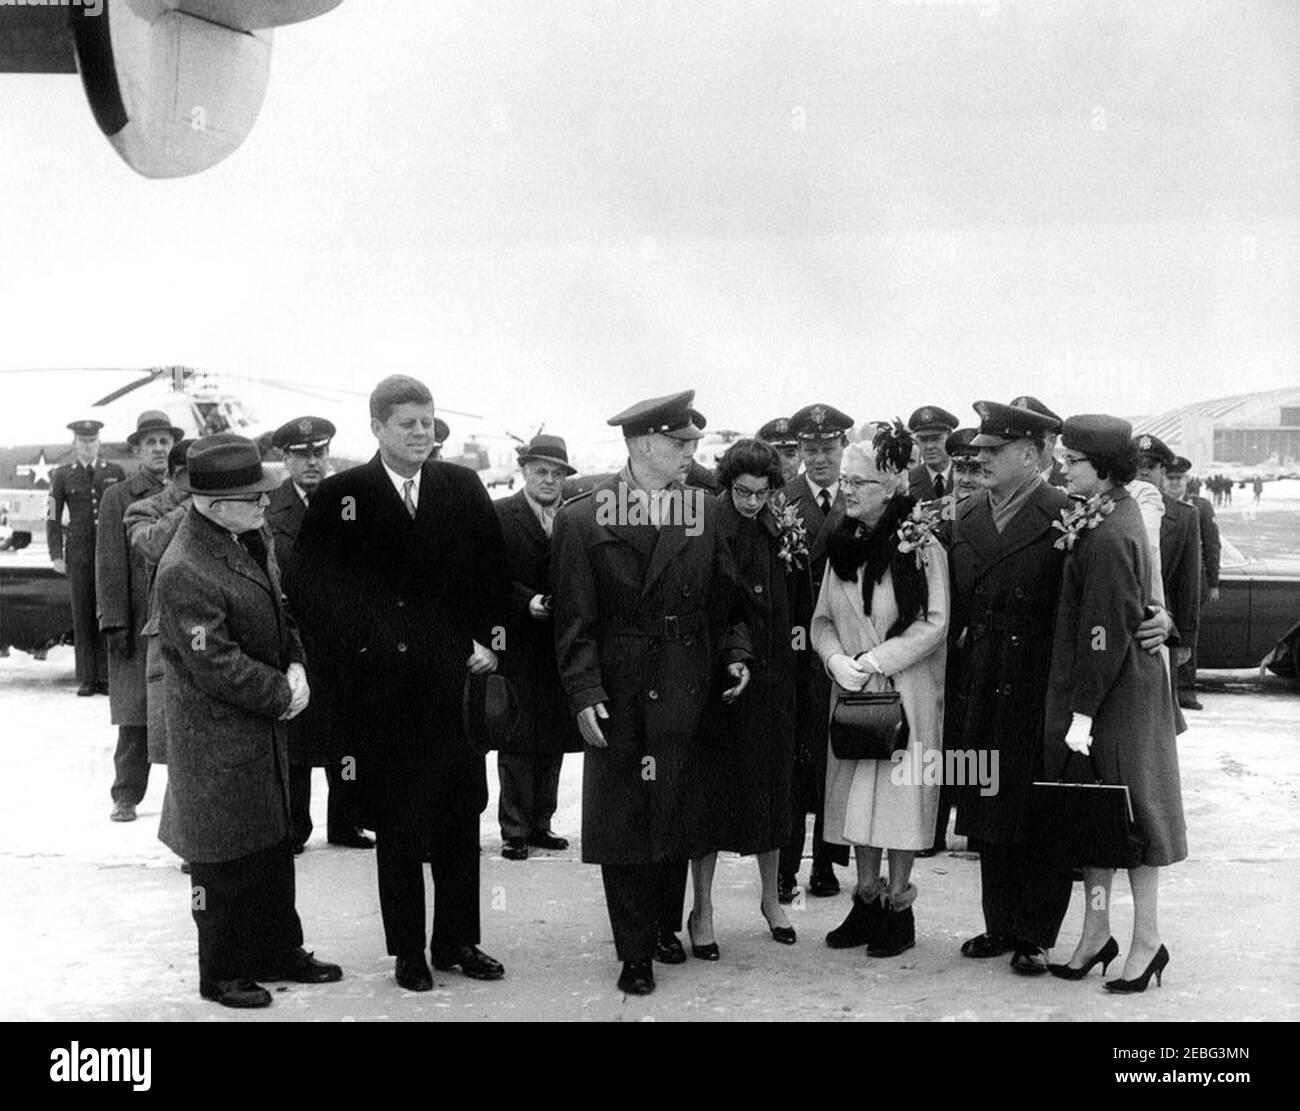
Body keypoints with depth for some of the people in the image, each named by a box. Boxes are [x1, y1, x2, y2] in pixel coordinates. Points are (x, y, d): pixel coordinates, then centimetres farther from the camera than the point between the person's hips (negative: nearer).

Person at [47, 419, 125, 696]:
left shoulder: (116, 473, 8)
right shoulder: (62, 475, 7)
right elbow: (53, 519, 6)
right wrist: (56, 556, -2)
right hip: (79, 554, 0)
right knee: (82, 617, 0)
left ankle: (106, 677, 2)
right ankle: (87, 679, 4)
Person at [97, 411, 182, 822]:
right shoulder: (118, 497, 4)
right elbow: (109, 565, -1)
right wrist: (114, 623, -7)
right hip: (139, 624, -2)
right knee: (135, 718, 1)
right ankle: (126, 797, 10)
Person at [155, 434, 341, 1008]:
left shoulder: (251, 535, 3)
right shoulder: (184, 572, -25)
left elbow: (278, 609, 15)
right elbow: (217, 665, -23)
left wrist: (296, 667, -1)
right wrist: (282, 693, -13)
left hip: (265, 724, 9)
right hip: (216, 736, -9)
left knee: (274, 841, 19)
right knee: (227, 857, 4)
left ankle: (278, 951, 34)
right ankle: (222, 973, 21)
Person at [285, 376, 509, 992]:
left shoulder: (463, 487, 6)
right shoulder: (340, 496, -2)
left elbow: (493, 571, 10)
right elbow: (305, 586, -2)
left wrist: (488, 640, 2)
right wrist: (354, 647, -7)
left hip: (456, 678, 3)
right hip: (381, 692, -2)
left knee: (459, 818, 10)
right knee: (396, 826, 6)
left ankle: (458, 940, 24)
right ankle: (407, 950, 19)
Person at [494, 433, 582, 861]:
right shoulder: (499, 515, -2)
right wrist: (527, 602, -19)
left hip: (560, 647, 4)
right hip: (517, 647, -4)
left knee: (553, 743, 10)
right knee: (517, 744, 0)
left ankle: (540, 823, 22)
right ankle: (514, 830, 9)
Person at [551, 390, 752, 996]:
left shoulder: (704, 509, 4)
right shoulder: (581, 518, -7)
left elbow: (725, 597, 11)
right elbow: (575, 619, -7)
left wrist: (734, 653, -2)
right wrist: (584, 692, -14)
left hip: (689, 694, 3)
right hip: (621, 698, -3)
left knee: (681, 811, 12)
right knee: (624, 819, 3)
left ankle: (666, 925, 32)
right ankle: (636, 952, 14)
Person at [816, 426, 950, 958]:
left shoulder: (920, 545, -9)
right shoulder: (842, 546, 8)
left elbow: (933, 624, -13)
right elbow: (823, 620, 11)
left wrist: (873, 661, -16)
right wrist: (838, 661, -9)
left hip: (906, 691, -5)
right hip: (852, 694, 5)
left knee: (900, 792, 0)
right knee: (857, 791, 9)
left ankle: (898, 907, 12)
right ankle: (866, 899, 20)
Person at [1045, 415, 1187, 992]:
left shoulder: (1108, 537, -21)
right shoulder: (1109, 516, 8)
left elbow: (1107, 632, -21)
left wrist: (1083, 711, -19)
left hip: (1116, 695, -9)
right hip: (1087, 690, 9)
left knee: (1124, 810, 2)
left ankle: (1146, 941, 15)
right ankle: (1096, 934, 22)